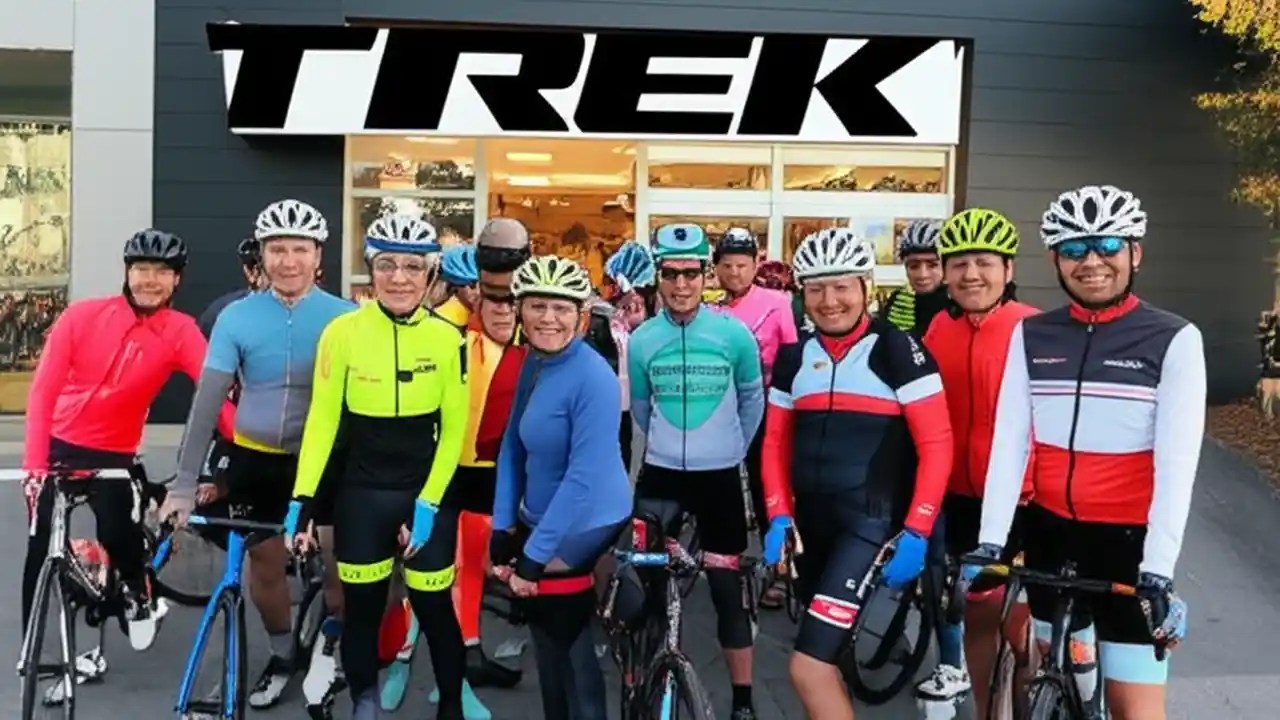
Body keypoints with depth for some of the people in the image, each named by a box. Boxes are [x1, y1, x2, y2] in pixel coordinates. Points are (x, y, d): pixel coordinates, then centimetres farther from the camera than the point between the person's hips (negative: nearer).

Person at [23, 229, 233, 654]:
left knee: (120, 540, -12)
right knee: (41, 551, 2)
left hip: (114, 456, 0)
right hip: (59, 447, 1)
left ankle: (139, 594, 23)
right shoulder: (81, 316, -12)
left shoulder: (180, 331, -12)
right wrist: (34, 463, -19)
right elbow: (42, 391, -12)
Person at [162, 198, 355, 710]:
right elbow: (207, 399, -8)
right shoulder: (237, 317, -6)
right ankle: (282, 652, 34)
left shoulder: (344, 318, -10)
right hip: (255, 460, 2)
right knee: (265, 561, 12)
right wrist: (185, 483, -11)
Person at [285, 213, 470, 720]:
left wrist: (429, 502, -7)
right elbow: (322, 420, -5)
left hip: (427, 494, 0)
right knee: (362, 608, 10)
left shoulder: (448, 337, -7)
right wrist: (303, 497, -11)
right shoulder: (343, 332, -8)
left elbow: (454, 429, -3)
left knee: (434, 609, 7)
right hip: (362, 493, 0)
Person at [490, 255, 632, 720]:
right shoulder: (533, 363, 0)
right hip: (540, 523, 7)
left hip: (583, 530, -7)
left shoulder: (593, 378, -24)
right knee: (547, 641, 20)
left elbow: (583, 478, -26)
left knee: (570, 652, 5)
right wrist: (503, 528, -1)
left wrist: (534, 555, -23)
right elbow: (513, 447, 5)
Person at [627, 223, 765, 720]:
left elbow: (753, 401, 7)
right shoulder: (642, 340, -4)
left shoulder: (734, 334, -9)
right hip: (660, 474, 2)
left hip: (719, 476, -1)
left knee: (728, 587, 5)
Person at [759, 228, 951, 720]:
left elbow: (936, 446, -10)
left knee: (808, 667, -15)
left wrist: (915, 533, -14)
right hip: (811, 523, 6)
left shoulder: (898, 351, -8)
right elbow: (776, 442, 13)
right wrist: (779, 517, 1)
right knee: (822, 658, 18)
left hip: (871, 521, -6)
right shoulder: (793, 359, 7)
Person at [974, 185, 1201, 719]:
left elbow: (1177, 465, -13)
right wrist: (991, 540, -10)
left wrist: (1159, 569, -19)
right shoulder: (1030, 336, 2)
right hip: (1050, 531, 3)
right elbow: (1009, 443, -3)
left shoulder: (1174, 340, -7)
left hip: (1128, 538, -3)